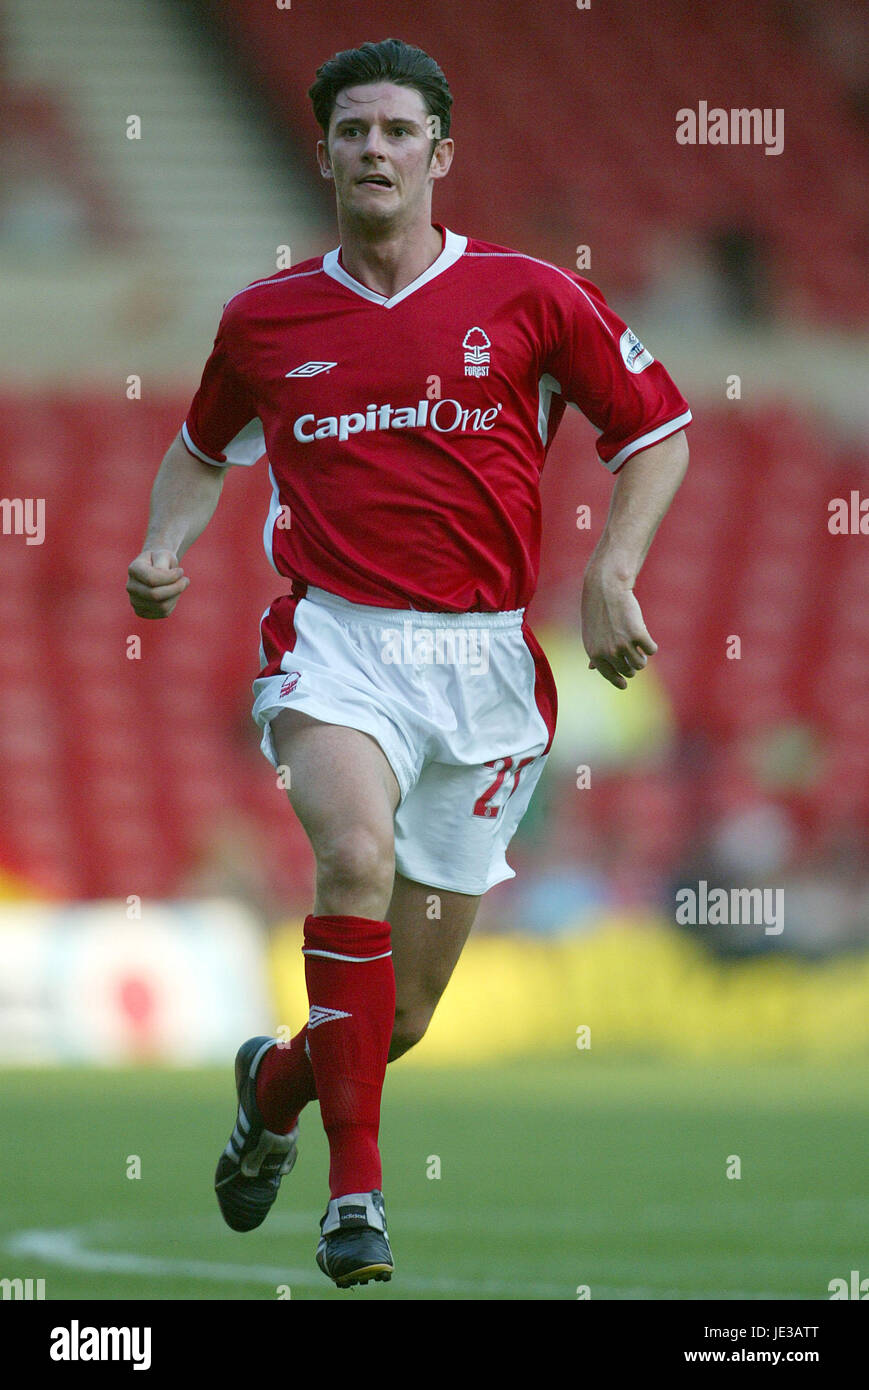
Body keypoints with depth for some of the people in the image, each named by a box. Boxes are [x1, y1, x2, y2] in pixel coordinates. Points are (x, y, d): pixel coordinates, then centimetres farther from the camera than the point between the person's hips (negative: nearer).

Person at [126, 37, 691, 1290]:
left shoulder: (529, 296, 2)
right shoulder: (265, 319, 8)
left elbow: (655, 425, 10)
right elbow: (206, 444, 27)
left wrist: (612, 572, -3)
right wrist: (166, 547, 9)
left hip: (485, 657, 1)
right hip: (335, 639, -1)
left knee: (406, 1012, 5)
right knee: (358, 855, -33)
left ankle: (277, 1083, 40)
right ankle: (356, 1186, -29)